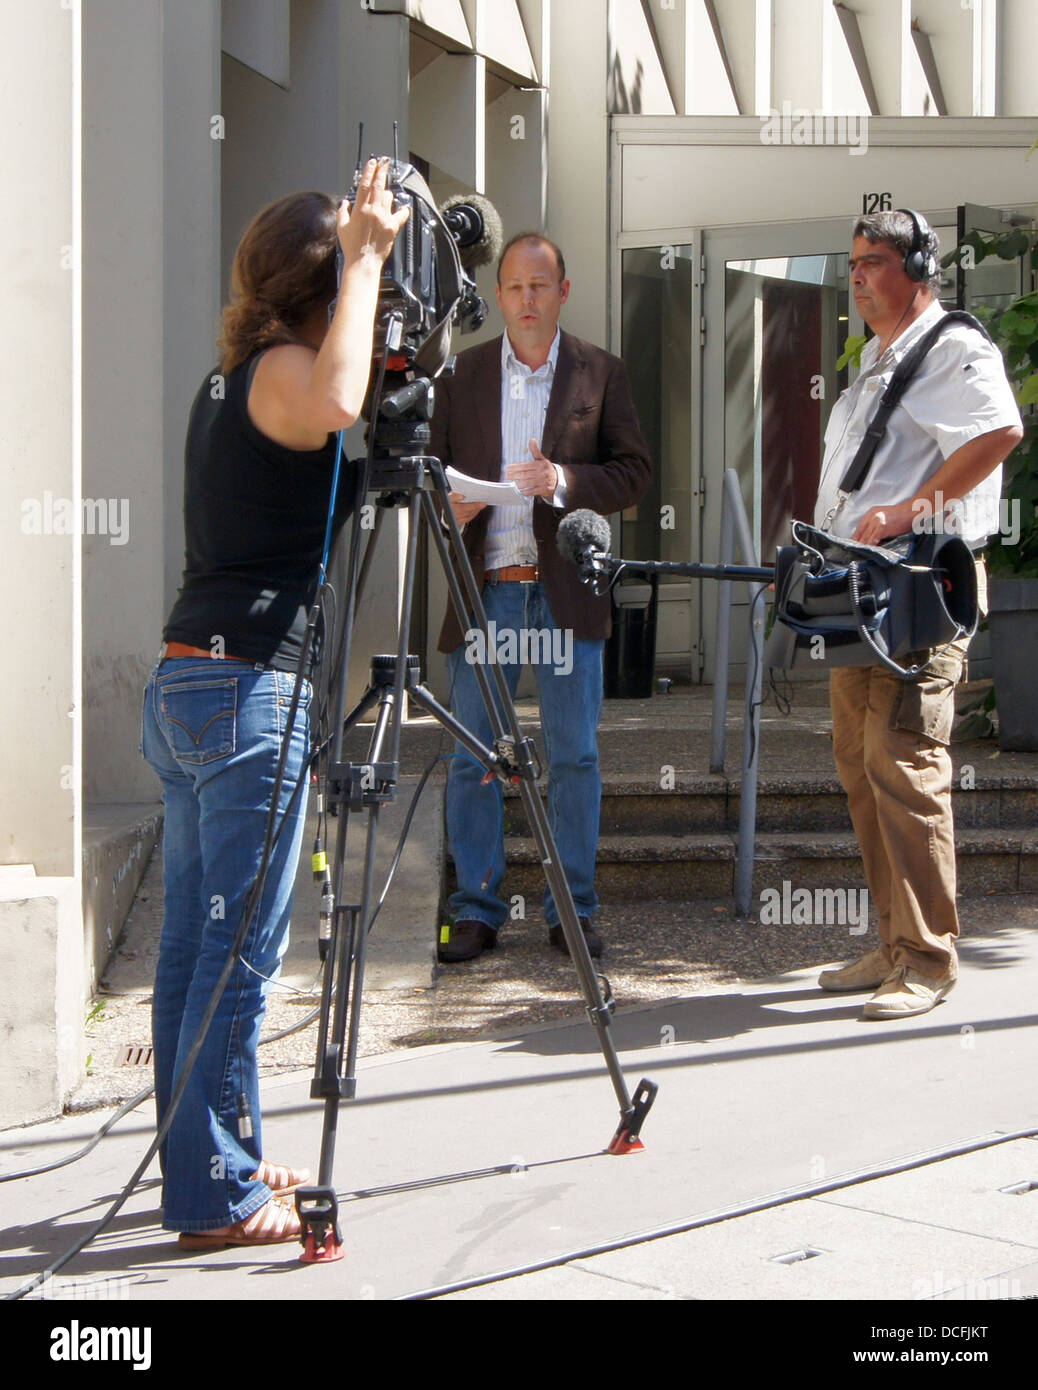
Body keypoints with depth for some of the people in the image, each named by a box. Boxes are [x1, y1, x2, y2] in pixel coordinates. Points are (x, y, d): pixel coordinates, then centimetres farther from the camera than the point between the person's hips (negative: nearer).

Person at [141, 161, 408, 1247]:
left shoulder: (227, 381, 16)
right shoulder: (279, 370, -11)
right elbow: (334, 403, -34)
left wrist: (365, 254, 23)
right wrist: (364, 259, -21)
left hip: (183, 683, 9)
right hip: (249, 688, -9)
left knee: (195, 944, 13)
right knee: (239, 950, -4)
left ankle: (211, 1164, 22)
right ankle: (219, 1195, 2)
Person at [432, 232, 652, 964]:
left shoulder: (601, 373, 6)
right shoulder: (462, 373, 9)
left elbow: (635, 473, 2)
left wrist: (564, 480, -15)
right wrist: (448, 503, -11)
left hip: (566, 589, -1)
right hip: (481, 588, 1)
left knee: (575, 757, 1)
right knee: (472, 759, 1)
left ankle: (573, 908, 12)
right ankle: (477, 910, 11)